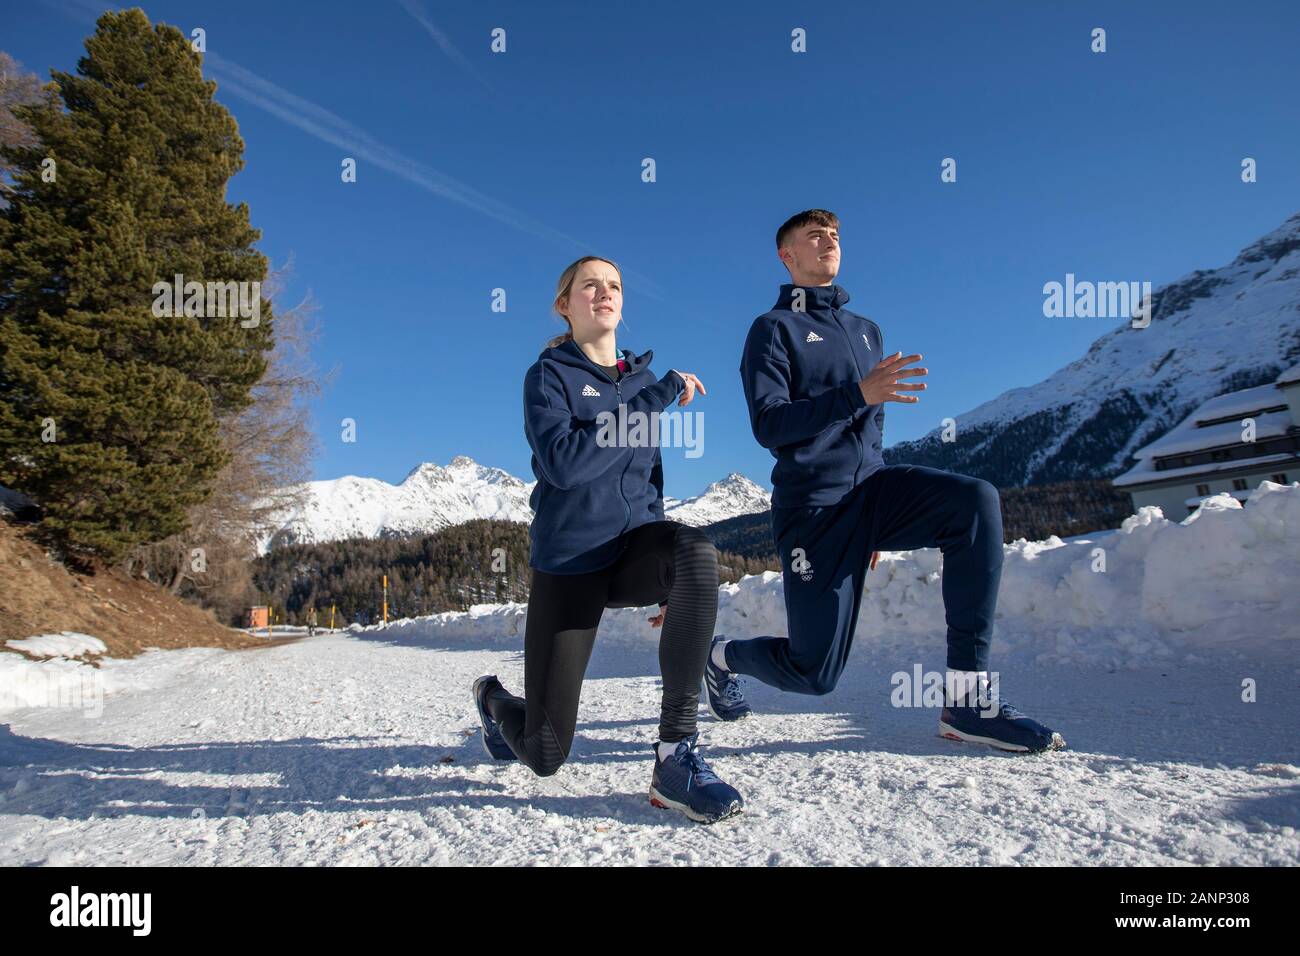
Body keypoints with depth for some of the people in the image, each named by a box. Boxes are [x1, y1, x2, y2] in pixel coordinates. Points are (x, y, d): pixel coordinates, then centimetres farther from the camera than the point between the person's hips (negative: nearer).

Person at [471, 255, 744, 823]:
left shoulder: (641, 380, 12)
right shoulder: (548, 376, -2)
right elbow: (564, 463, -22)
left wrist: (668, 578, 18)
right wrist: (659, 398, -19)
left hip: (632, 547, 4)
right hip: (569, 561, -3)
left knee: (696, 550, -36)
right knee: (545, 758, -1)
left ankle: (675, 755, -28)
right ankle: (493, 698, 37)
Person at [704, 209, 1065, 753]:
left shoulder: (866, 331, 21)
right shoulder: (773, 329, 1)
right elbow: (768, 425, -12)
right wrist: (857, 393, -25)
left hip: (869, 485, 6)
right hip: (813, 505, -5)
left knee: (977, 502, -25)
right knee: (814, 674, -4)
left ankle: (967, 698, -21)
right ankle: (723, 657, 31)